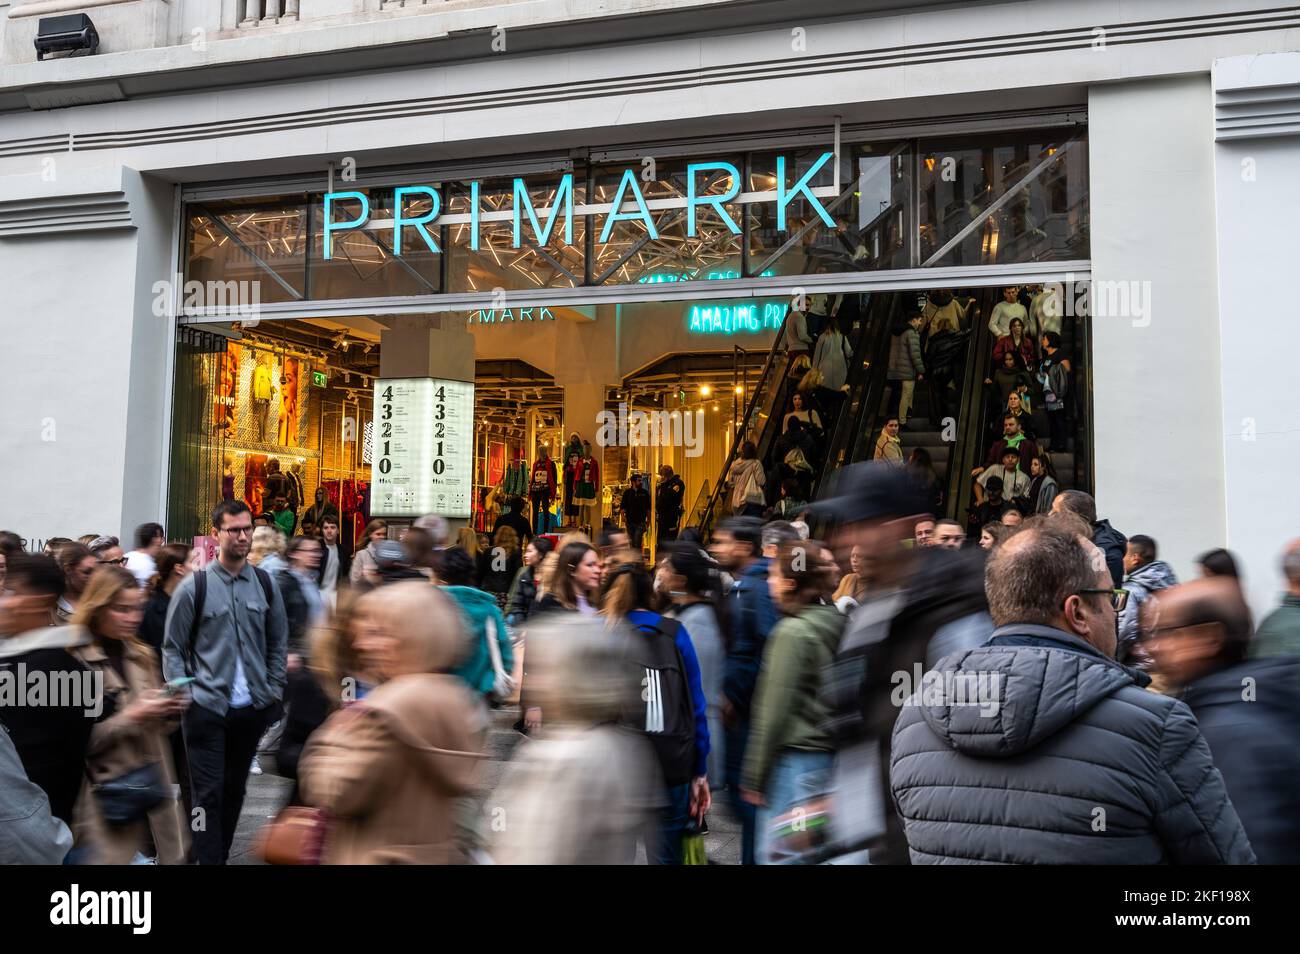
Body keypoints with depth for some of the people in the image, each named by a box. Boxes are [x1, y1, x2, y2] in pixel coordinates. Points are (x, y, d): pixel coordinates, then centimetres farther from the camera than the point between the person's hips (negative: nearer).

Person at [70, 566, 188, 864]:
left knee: (168, 857, 10)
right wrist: (131, 718, -20)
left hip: (153, 789, 6)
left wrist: (170, 712, -3)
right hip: (109, 801, -6)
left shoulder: (142, 656, 11)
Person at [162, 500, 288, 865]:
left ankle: (222, 855, 31)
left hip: (252, 708, 4)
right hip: (206, 707, -3)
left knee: (235, 790, 16)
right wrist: (182, 694, -9)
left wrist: (273, 691, 5)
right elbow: (172, 648, -1)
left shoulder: (265, 583, 4)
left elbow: (278, 643, 10)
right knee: (209, 793, -1)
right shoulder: (193, 586, -5)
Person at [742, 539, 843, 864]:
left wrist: (755, 776, -7)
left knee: (777, 854, 0)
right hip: (830, 757, 8)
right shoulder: (836, 625, 8)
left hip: (795, 761, -8)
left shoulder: (792, 632, -14)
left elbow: (774, 711, -14)